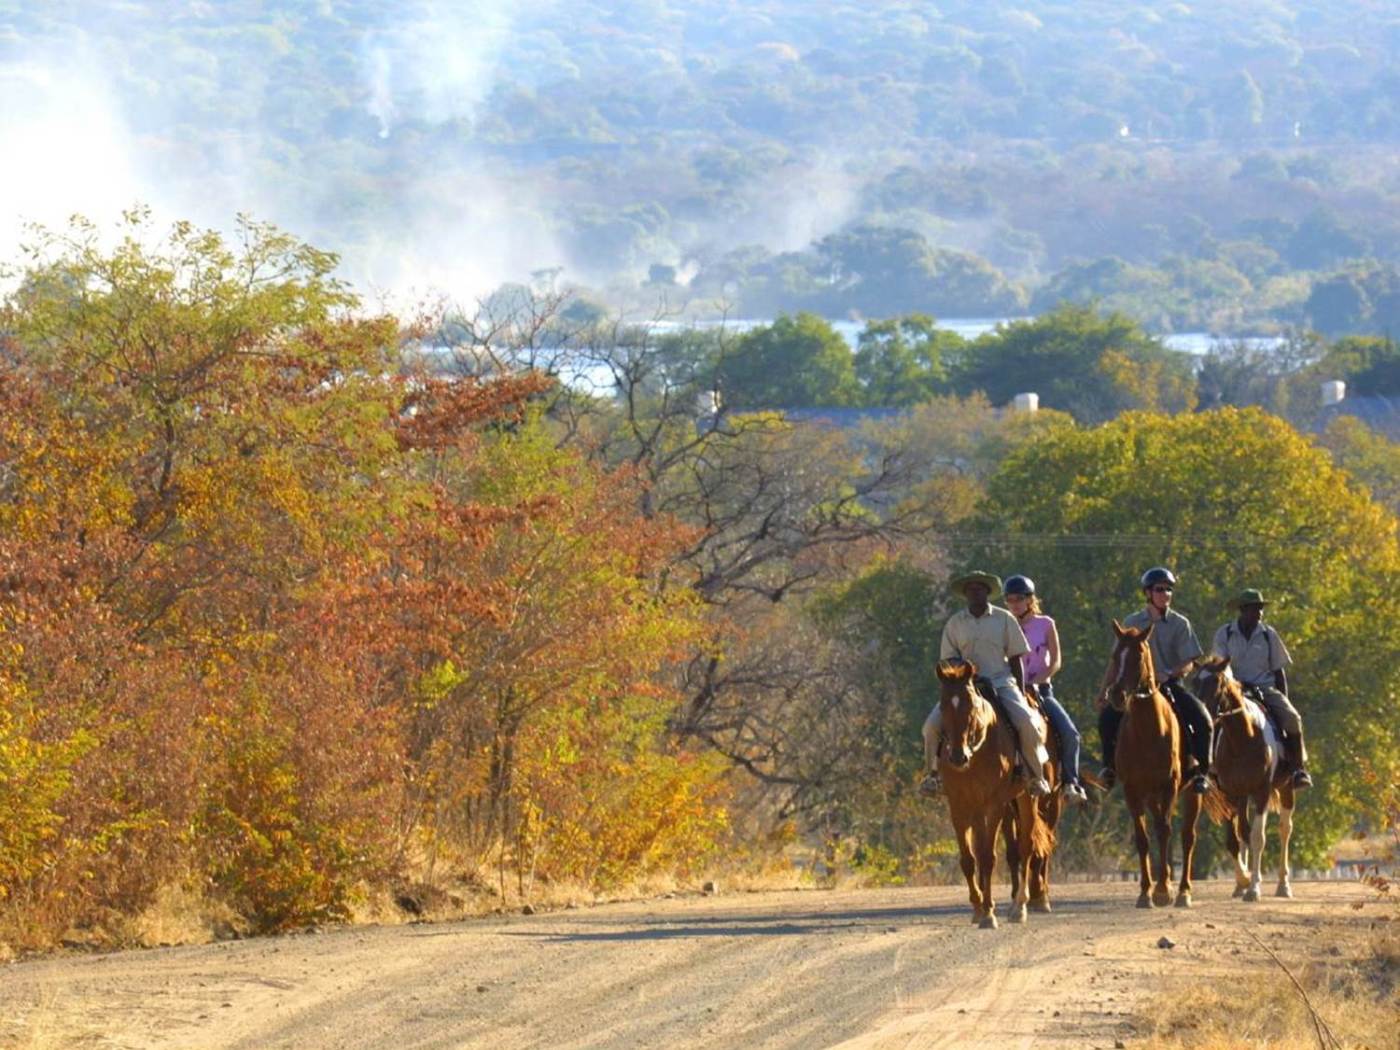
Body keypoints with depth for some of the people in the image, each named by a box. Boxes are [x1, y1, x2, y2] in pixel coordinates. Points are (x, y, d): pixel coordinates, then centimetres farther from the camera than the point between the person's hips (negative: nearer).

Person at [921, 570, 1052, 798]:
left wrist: (1021, 693, 1)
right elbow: (949, 659, 10)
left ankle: (1035, 776, -8)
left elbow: (1015, 658, 6)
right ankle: (931, 773, 1)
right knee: (933, 724, -19)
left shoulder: (1004, 619, 4)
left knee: (1027, 723, -25)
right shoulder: (955, 623, 6)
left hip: (1001, 683, -1)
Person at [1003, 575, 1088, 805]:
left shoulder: (1045, 624, 5)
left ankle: (1070, 782, -7)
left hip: (1041, 689, 0)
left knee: (1070, 734, -18)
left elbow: (1055, 663, -1)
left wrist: (1035, 682, -15)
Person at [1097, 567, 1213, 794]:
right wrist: (1103, 692, 2)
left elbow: (1188, 664, -3)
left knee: (1202, 720, -24)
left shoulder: (1180, 624, 2)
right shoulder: (1132, 623, 6)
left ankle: (1199, 770, -12)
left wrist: (1168, 675, -22)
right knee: (1107, 717, -22)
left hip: (1170, 684, -1)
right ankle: (1110, 766, -3)